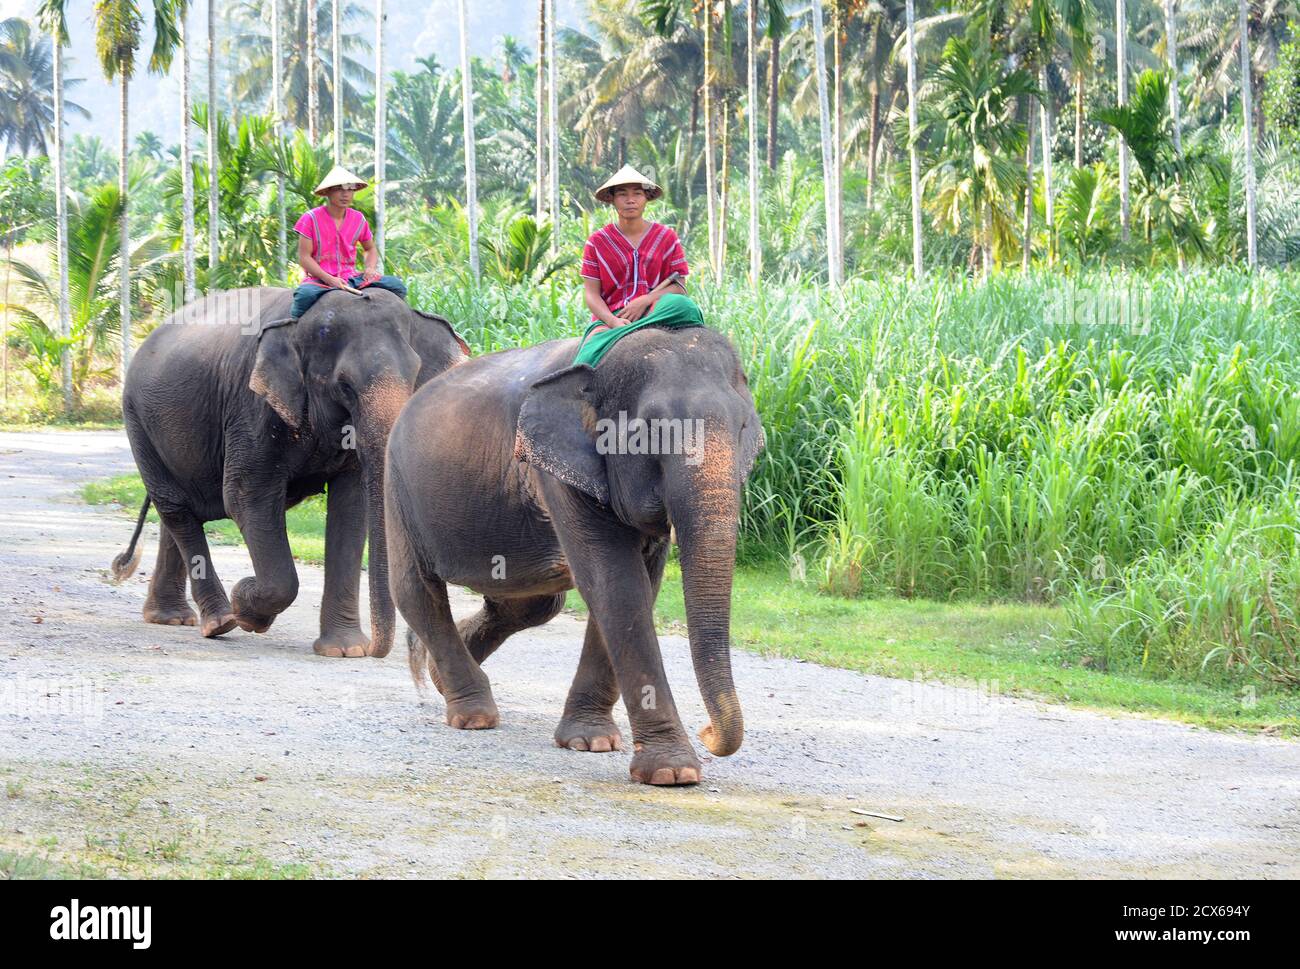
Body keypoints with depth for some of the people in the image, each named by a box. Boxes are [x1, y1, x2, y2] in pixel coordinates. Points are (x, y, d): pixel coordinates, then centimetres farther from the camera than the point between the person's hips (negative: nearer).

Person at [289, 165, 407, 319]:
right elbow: (304, 257, -8)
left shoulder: (358, 219, 9)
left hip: (351, 278, 4)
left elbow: (370, 249, 25)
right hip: (319, 279, -4)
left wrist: (370, 268, 1)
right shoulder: (311, 219, -5)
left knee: (396, 286, -12)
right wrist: (329, 280, -19)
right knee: (305, 294, -40)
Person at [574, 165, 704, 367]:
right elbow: (591, 294, 2)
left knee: (682, 305, -36)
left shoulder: (667, 238, 10)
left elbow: (678, 287, 5)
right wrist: (613, 322, -18)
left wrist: (644, 301, -14)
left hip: (654, 313, 0)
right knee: (592, 357, -35)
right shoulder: (597, 242, 9)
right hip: (610, 317, 0)